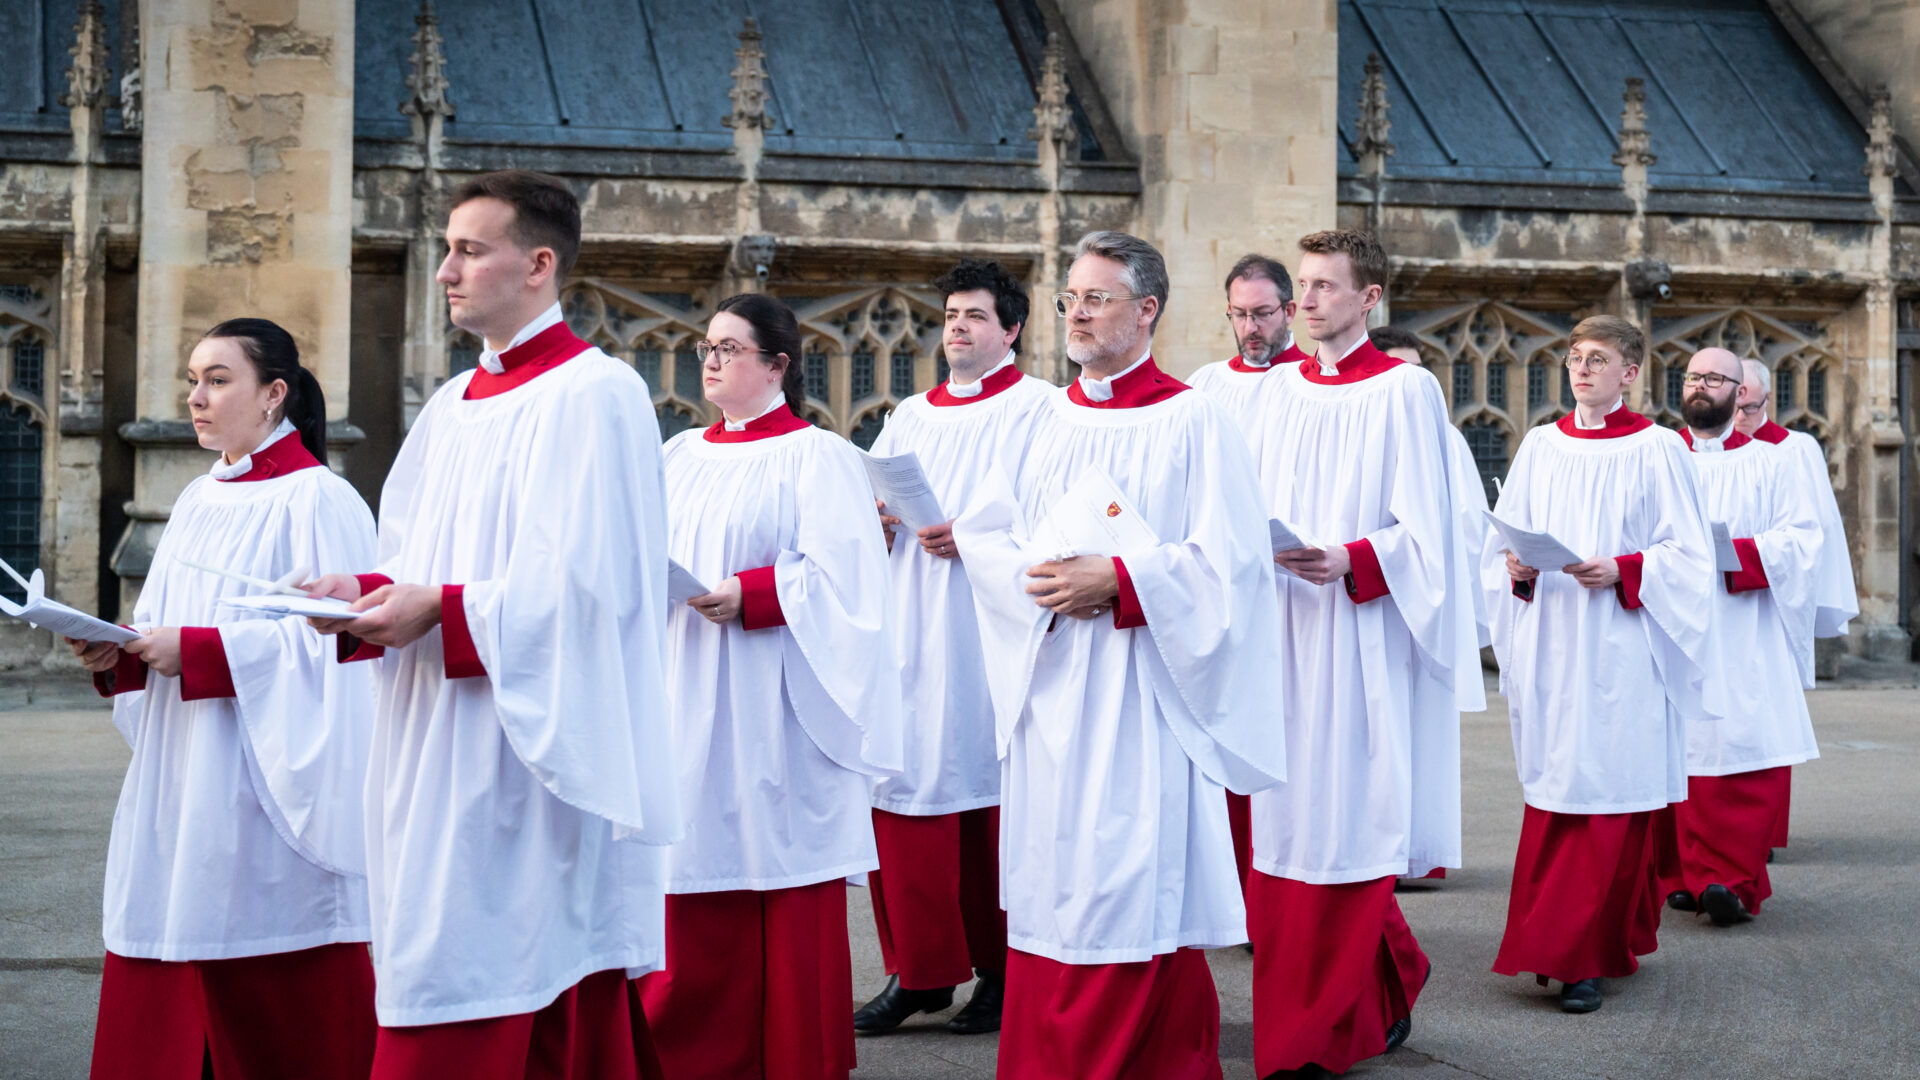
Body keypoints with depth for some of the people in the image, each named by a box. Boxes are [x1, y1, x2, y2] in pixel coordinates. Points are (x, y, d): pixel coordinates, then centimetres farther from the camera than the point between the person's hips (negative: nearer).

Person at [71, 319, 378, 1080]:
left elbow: (325, 640, -16)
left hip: (260, 792, -8)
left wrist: (195, 650, -18)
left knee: (277, 1018, -2)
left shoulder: (316, 501, -9)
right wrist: (118, 653, -1)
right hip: (179, 790, 8)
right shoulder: (199, 502, 15)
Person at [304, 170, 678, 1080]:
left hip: (533, 757, -8)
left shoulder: (595, 395, -9)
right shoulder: (453, 406, 16)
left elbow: (584, 583, -17)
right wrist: (368, 597, -2)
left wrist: (438, 611, -18)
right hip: (445, 763, 8)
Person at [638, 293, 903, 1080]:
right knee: (698, 911, 6)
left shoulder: (816, 459, -4)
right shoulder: (681, 456, 15)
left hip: (772, 709, -6)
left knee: (786, 895, -1)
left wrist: (748, 595, -22)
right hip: (691, 705, 6)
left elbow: (837, 576, -13)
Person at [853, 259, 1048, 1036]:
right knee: (904, 780, 0)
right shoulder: (911, 416, 21)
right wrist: (871, 513, -4)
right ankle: (920, 970, 8)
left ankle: (1003, 971, 10)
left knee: (994, 789, -2)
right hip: (911, 628, 5)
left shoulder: (1036, 407, 2)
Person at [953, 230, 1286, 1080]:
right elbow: (980, 532, 9)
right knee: (1050, 880, 7)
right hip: (1051, 688, 5)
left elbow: (1226, 558, -10)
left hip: (1140, 690, -5)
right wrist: (1037, 581, -10)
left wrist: (1115, 579, -17)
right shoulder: (1045, 419, 13)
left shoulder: (1190, 421, -3)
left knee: (1140, 881, -4)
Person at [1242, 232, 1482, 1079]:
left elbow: (1424, 530, -6)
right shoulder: (1280, 393, 13)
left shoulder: (1404, 391, -3)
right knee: (1285, 816, 4)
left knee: (1346, 822, -3)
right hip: (1285, 633, 5)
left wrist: (1350, 561, -20)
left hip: (1363, 637, -5)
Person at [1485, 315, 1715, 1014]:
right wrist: (1516, 568, -6)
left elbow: (1686, 554, -2)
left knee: (1608, 800, -5)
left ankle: (1583, 958, -2)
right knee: (1552, 792, 3)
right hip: (1549, 646, 4)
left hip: (1619, 648, -4)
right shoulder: (1541, 446, 12)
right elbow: (1504, 538, 14)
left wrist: (1622, 572, -16)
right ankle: (1592, 945, 15)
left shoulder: (1656, 450, 0)